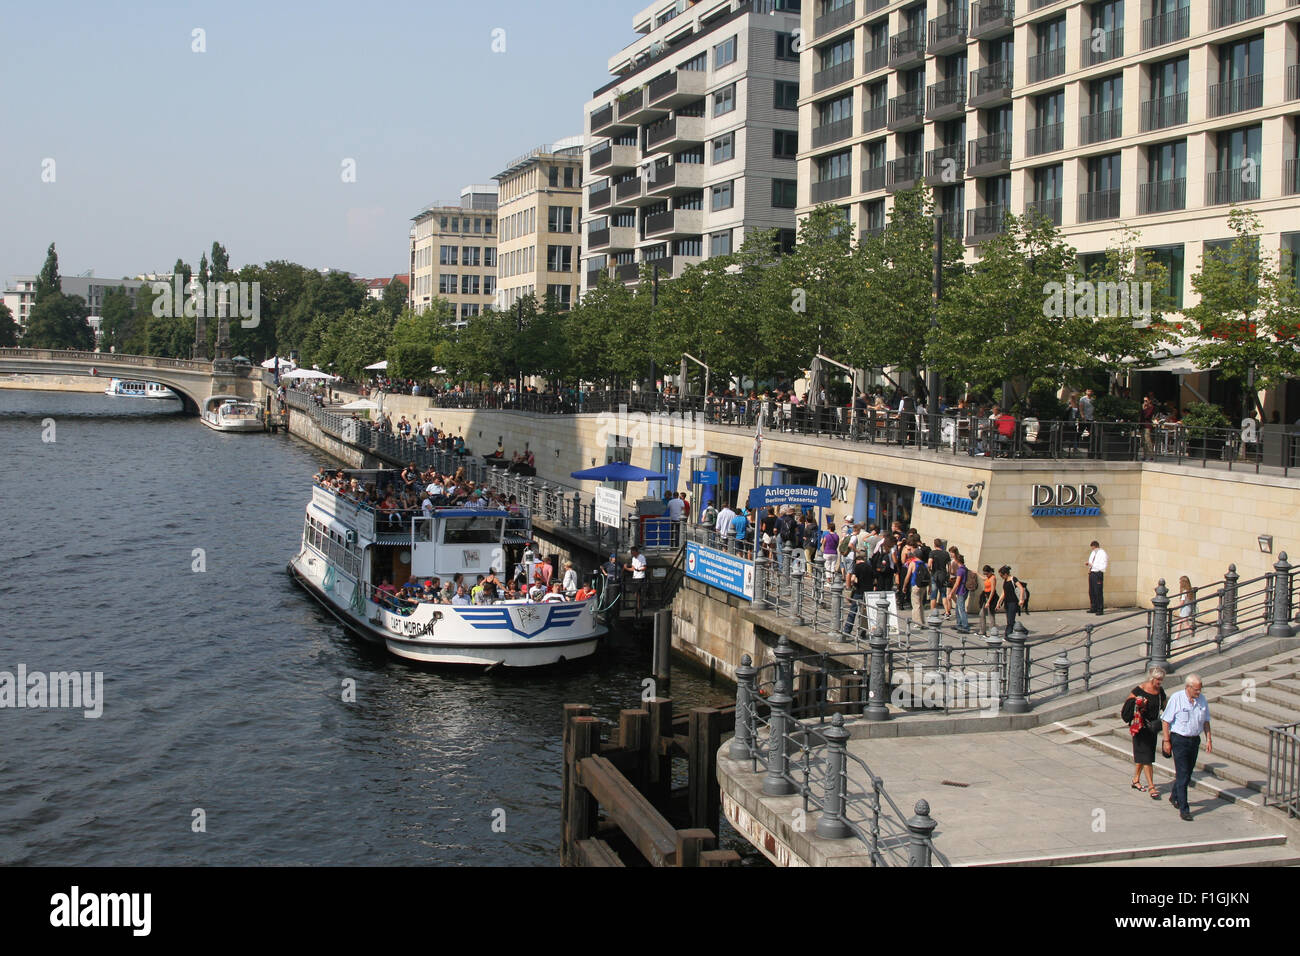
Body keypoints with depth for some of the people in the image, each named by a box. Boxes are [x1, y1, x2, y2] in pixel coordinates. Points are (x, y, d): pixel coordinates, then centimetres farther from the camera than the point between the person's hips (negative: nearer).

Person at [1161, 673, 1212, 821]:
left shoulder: (1202, 700, 3)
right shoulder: (1176, 699, -13)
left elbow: (1206, 721, 14)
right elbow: (1165, 721, -9)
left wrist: (1208, 739, 8)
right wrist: (1166, 741, -10)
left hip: (1195, 740, 6)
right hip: (1179, 739, -5)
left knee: (1188, 772, 15)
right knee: (1182, 774, -8)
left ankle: (1175, 797, 38)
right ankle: (1183, 809, -7)